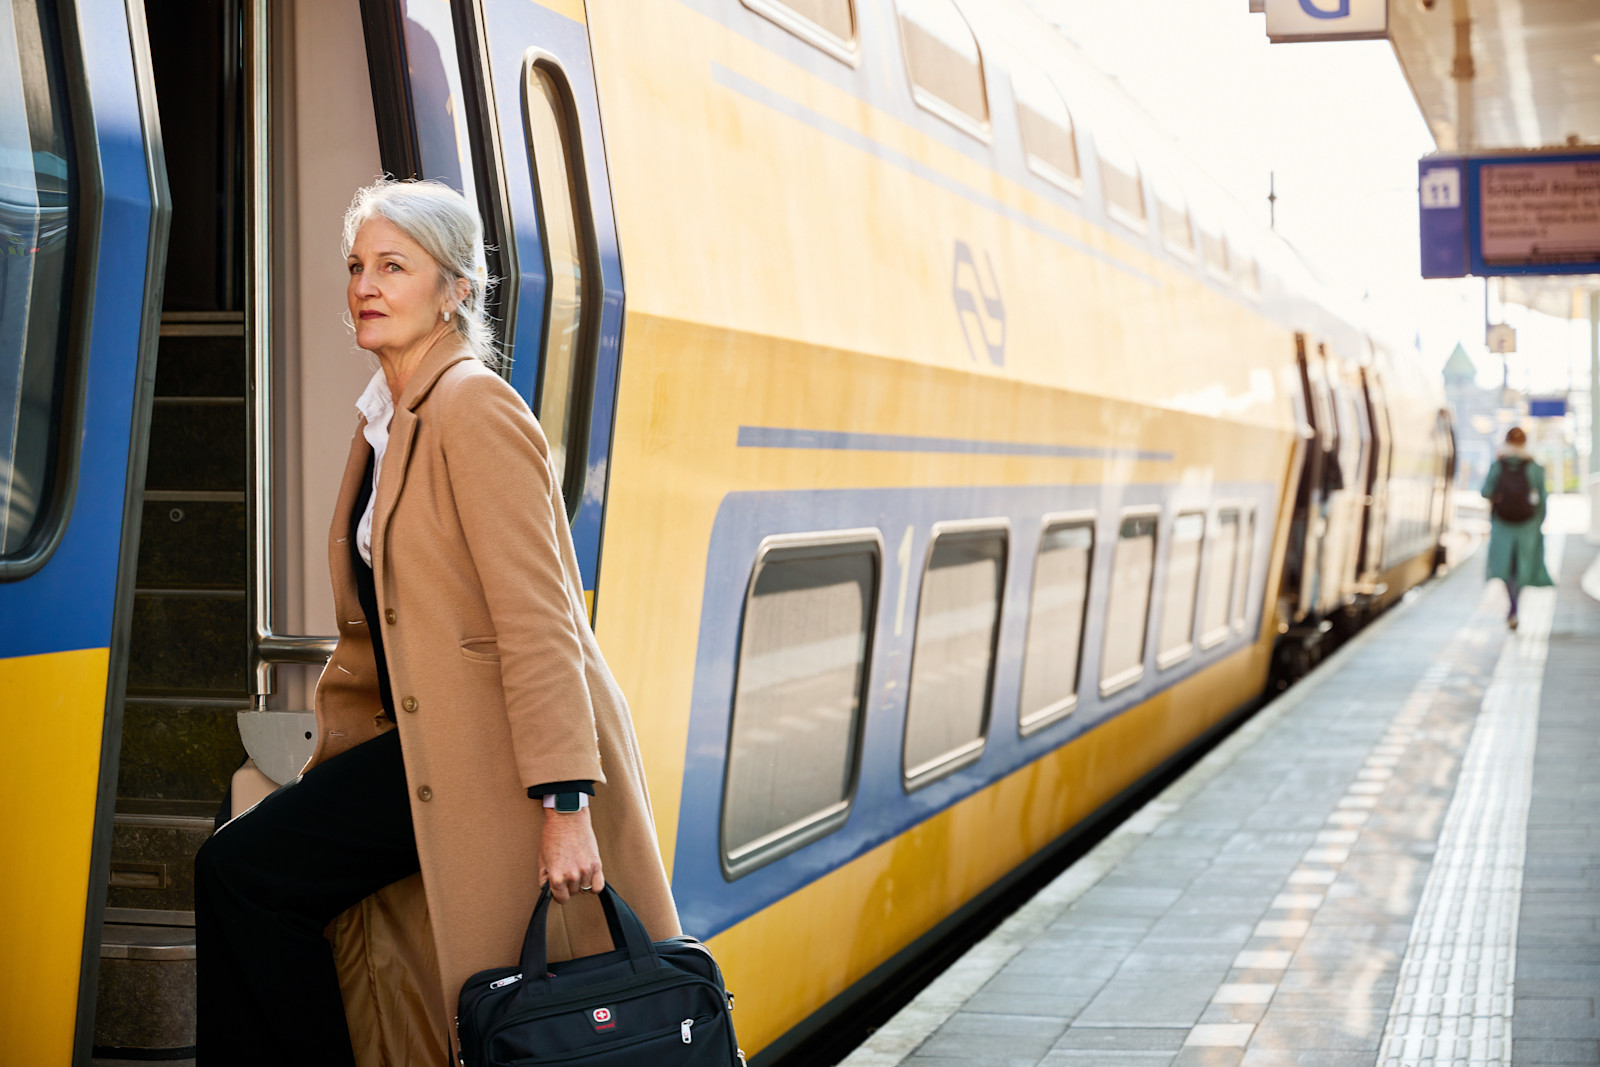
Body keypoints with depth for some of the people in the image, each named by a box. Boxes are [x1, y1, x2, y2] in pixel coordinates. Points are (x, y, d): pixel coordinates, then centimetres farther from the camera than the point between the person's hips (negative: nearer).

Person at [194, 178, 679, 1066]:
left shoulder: (475, 410, -13)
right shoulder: (384, 424, 15)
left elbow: (538, 619, -19)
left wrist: (564, 803, -24)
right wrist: (325, 768, 18)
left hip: (496, 751, -9)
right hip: (421, 738, 9)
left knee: (245, 870, -12)